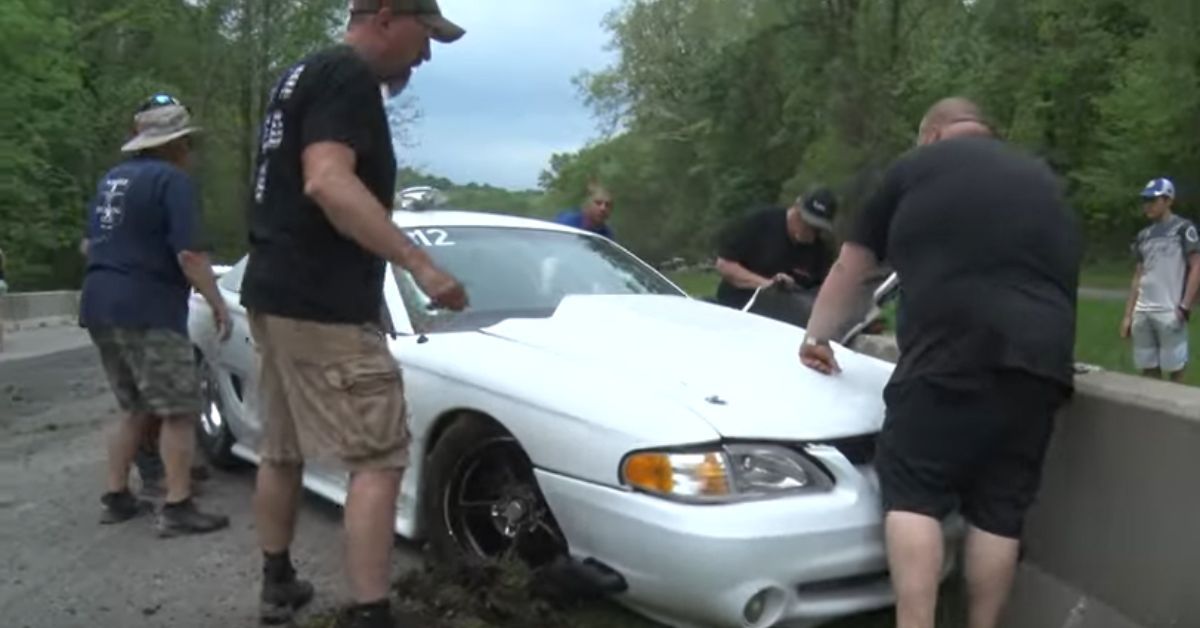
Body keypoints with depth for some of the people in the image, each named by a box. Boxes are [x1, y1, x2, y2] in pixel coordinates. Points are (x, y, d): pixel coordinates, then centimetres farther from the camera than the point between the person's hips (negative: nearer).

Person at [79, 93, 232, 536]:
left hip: (99, 306, 9)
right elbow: (188, 255, -17)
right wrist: (219, 305, -9)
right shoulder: (172, 179, -8)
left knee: (138, 410, 18)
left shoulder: (111, 180, 17)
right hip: (146, 310, -8)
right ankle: (177, 509, -5)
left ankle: (116, 498, 19)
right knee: (179, 412, -3)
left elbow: (89, 245, 29)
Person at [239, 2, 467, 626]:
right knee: (378, 461, -9)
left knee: (281, 450, 19)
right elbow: (328, 183, -27)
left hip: (273, 293, 10)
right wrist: (419, 262, -30)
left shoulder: (303, 73, 19)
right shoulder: (349, 76, -12)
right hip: (323, 306, -10)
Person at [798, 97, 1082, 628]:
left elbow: (850, 271, 20)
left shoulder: (916, 166, 16)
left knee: (912, 491, -1)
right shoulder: (1042, 179, 30)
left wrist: (816, 337, 31)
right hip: (1043, 360, 5)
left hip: (954, 354, -5)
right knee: (999, 508, 9)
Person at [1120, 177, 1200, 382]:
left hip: (1170, 312, -6)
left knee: (1175, 371, -5)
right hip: (1142, 313, 6)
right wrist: (1128, 314, 14)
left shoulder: (1183, 228, 0)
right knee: (1149, 371, 8)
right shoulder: (1144, 235, 17)